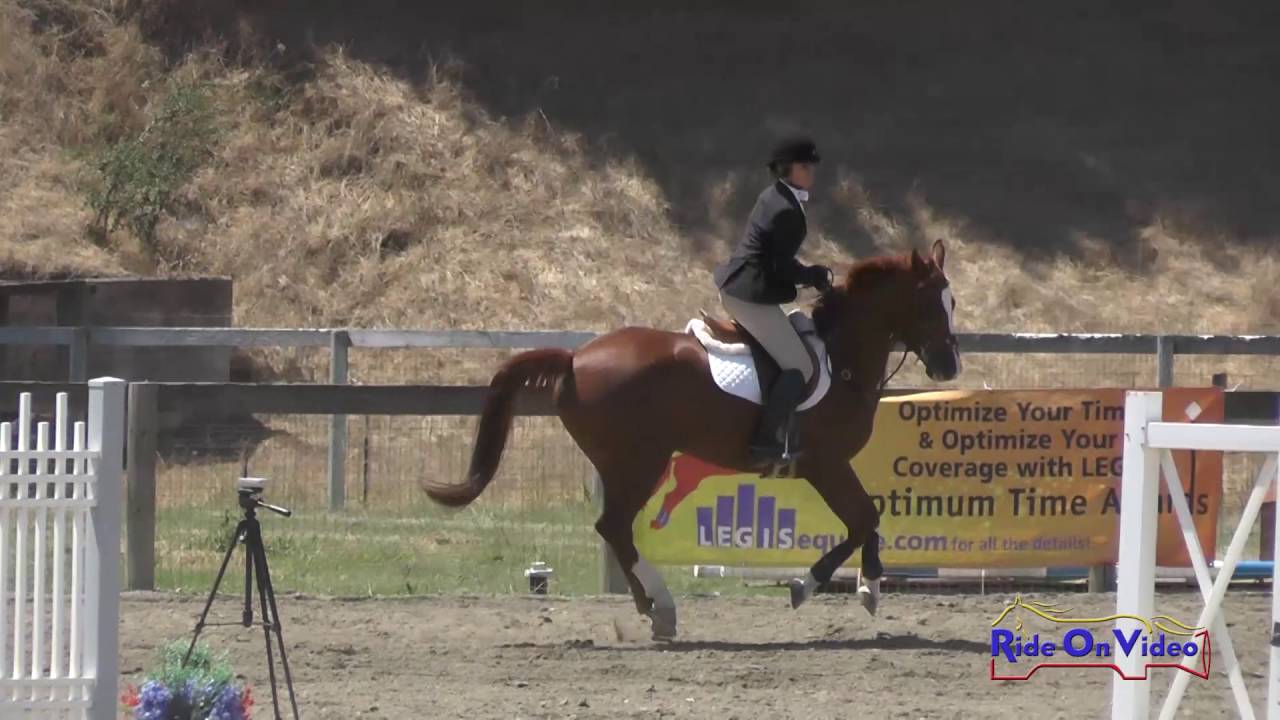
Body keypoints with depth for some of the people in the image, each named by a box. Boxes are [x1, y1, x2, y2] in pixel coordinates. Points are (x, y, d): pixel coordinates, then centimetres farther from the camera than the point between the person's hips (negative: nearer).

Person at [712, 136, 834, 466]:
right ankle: (766, 442, -16)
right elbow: (781, 268, -20)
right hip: (750, 295, -11)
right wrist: (815, 275, -5)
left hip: (733, 289, 11)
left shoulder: (774, 197, 12)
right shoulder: (787, 211, -20)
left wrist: (807, 273, 9)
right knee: (799, 367, -11)